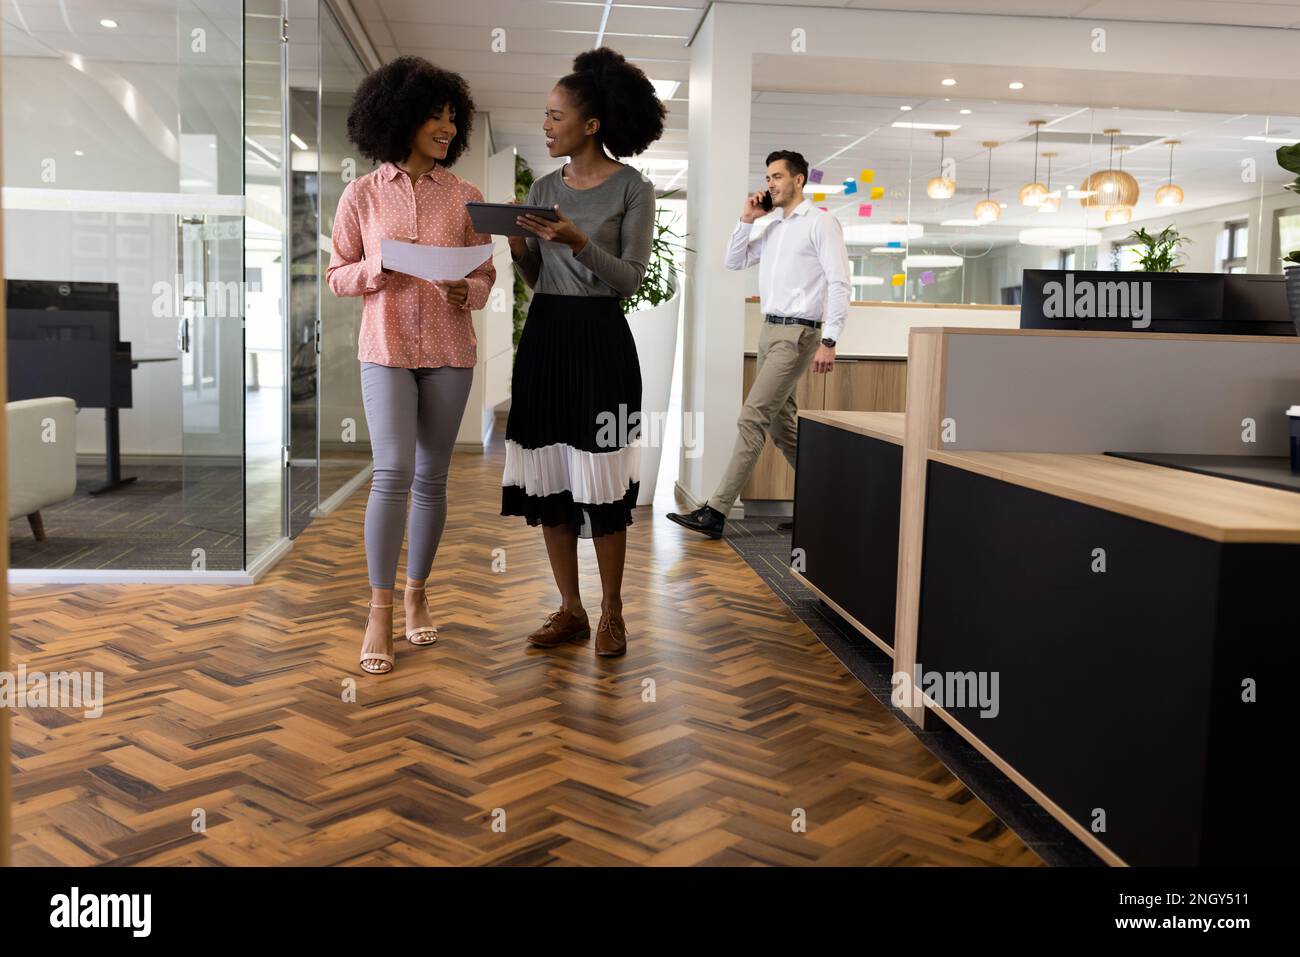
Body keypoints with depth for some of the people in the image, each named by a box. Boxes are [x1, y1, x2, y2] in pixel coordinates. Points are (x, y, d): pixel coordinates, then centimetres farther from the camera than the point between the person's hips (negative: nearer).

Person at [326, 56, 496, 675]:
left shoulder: (464, 196, 4)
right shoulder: (362, 195, 1)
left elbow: (485, 276, 7)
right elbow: (337, 276, 4)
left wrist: (467, 291, -15)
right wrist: (380, 266, -15)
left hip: (449, 351, 2)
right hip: (386, 349, -2)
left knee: (432, 477, 7)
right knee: (393, 471, -12)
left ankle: (416, 594, 22)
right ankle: (380, 612, -3)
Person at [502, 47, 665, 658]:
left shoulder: (632, 189, -3)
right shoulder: (544, 188, 12)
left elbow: (631, 279, -9)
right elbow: (535, 278, 12)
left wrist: (578, 241, -22)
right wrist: (517, 246, -8)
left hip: (600, 339, -5)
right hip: (543, 334, 5)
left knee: (600, 479, -3)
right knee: (547, 475, 5)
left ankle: (611, 614, 12)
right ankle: (570, 610, 17)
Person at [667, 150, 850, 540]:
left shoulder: (821, 223, -6)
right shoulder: (773, 228, 17)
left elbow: (839, 284, -12)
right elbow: (734, 262, 23)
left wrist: (829, 342, -20)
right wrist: (746, 220, 10)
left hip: (797, 334, -9)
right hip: (769, 331, 9)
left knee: (752, 418, -14)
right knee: (781, 424, 11)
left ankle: (716, 511, -14)